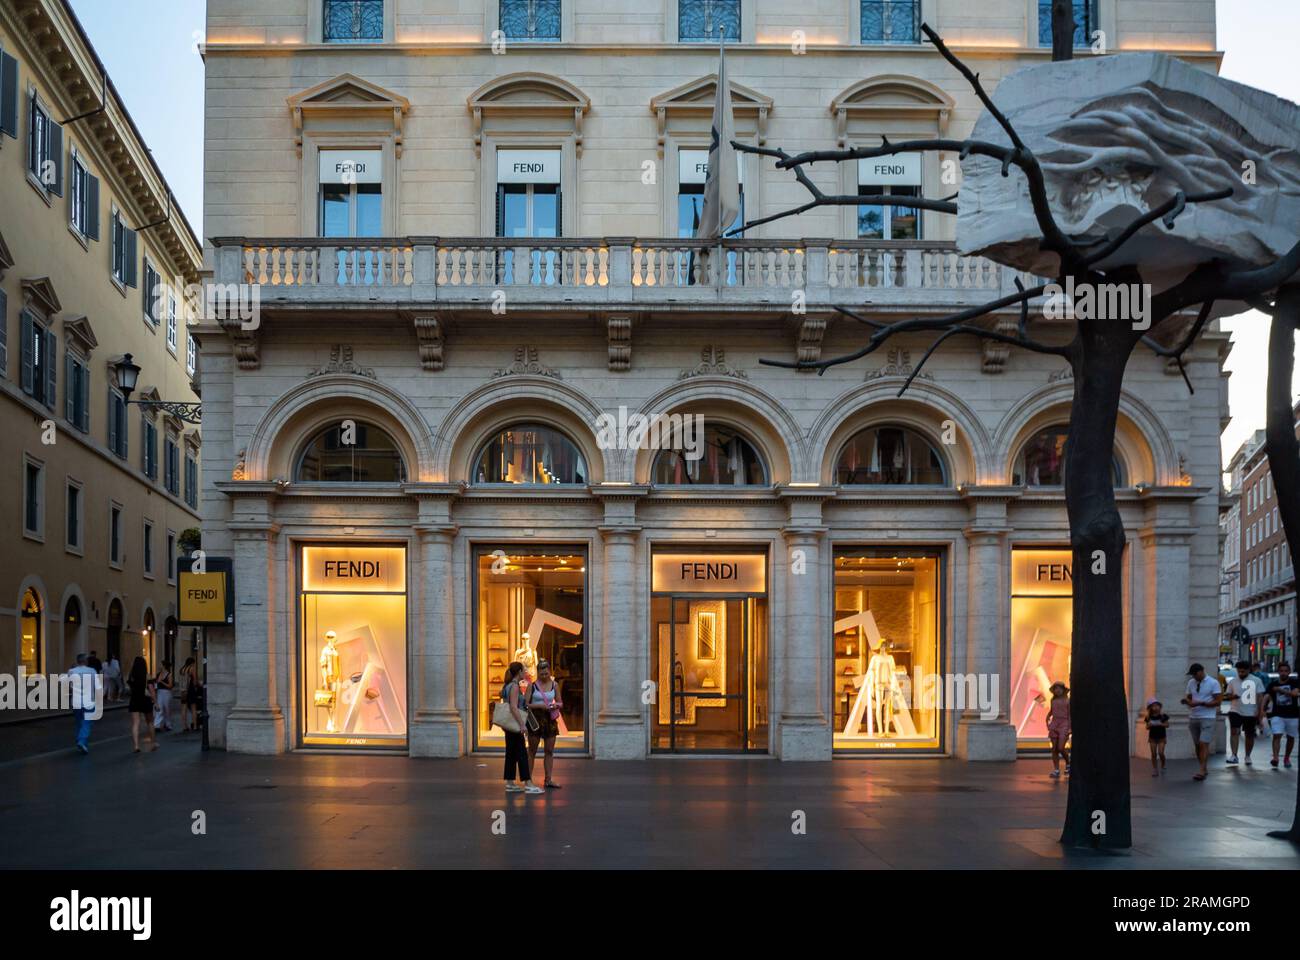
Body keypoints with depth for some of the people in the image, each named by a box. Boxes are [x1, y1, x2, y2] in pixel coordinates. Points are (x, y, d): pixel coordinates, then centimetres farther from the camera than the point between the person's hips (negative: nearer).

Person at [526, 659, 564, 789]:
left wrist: (556, 705, -11)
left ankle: (548, 779, 9)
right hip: (535, 718, -3)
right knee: (532, 751, 3)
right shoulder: (532, 685, -5)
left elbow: (560, 703, 12)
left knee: (549, 751, 4)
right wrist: (539, 706, -20)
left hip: (550, 719, 3)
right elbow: (526, 704, -7)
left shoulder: (554, 685, 5)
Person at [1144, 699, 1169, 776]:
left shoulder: (1163, 716, -5)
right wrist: (1149, 725, -17)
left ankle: (1162, 766, 17)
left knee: (1161, 753, -10)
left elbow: (1167, 725, -3)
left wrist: (1161, 724, -21)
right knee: (1153, 753, 1)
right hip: (1152, 737, 2)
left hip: (1161, 737, -2)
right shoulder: (1149, 717, 0)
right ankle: (1154, 769, 9)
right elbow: (1147, 727, 5)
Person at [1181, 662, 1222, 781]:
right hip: (1193, 717, 6)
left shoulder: (1213, 683, -6)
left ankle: (1202, 771, -15)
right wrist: (1187, 701, -7)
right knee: (1197, 745, 8)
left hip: (1207, 718, -6)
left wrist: (1200, 703, -19)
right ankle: (1204, 769, 18)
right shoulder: (1191, 683, 10)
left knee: (1204, 744, -13)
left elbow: (1218, 701, -9)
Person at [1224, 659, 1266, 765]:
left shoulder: (1256, 680, 0)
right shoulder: (1232, 681, 4)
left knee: (1249, 735, 11)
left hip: (1251, 713, 0)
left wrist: (1260, 711, -6)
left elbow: (1260, 697, 0)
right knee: (1234, 731, -16)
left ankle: (1247, 756, 26)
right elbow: (1227, 696, 8)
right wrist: (1231, 697, -15)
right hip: (1235, 711, 0)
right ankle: (1234, 755, -19)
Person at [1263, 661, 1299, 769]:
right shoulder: (1273, 685, 3)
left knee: (1291, 737, 12)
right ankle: (1275, 758, -23)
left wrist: (1280, 690, -15)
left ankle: (1287, 758, 29)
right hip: (1277, 715, 0)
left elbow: (1295, 693, -19)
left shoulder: (1294, 682, -1)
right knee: (1277, 735, -15)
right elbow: (1266, 697, -8)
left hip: (1292, 714, 0)